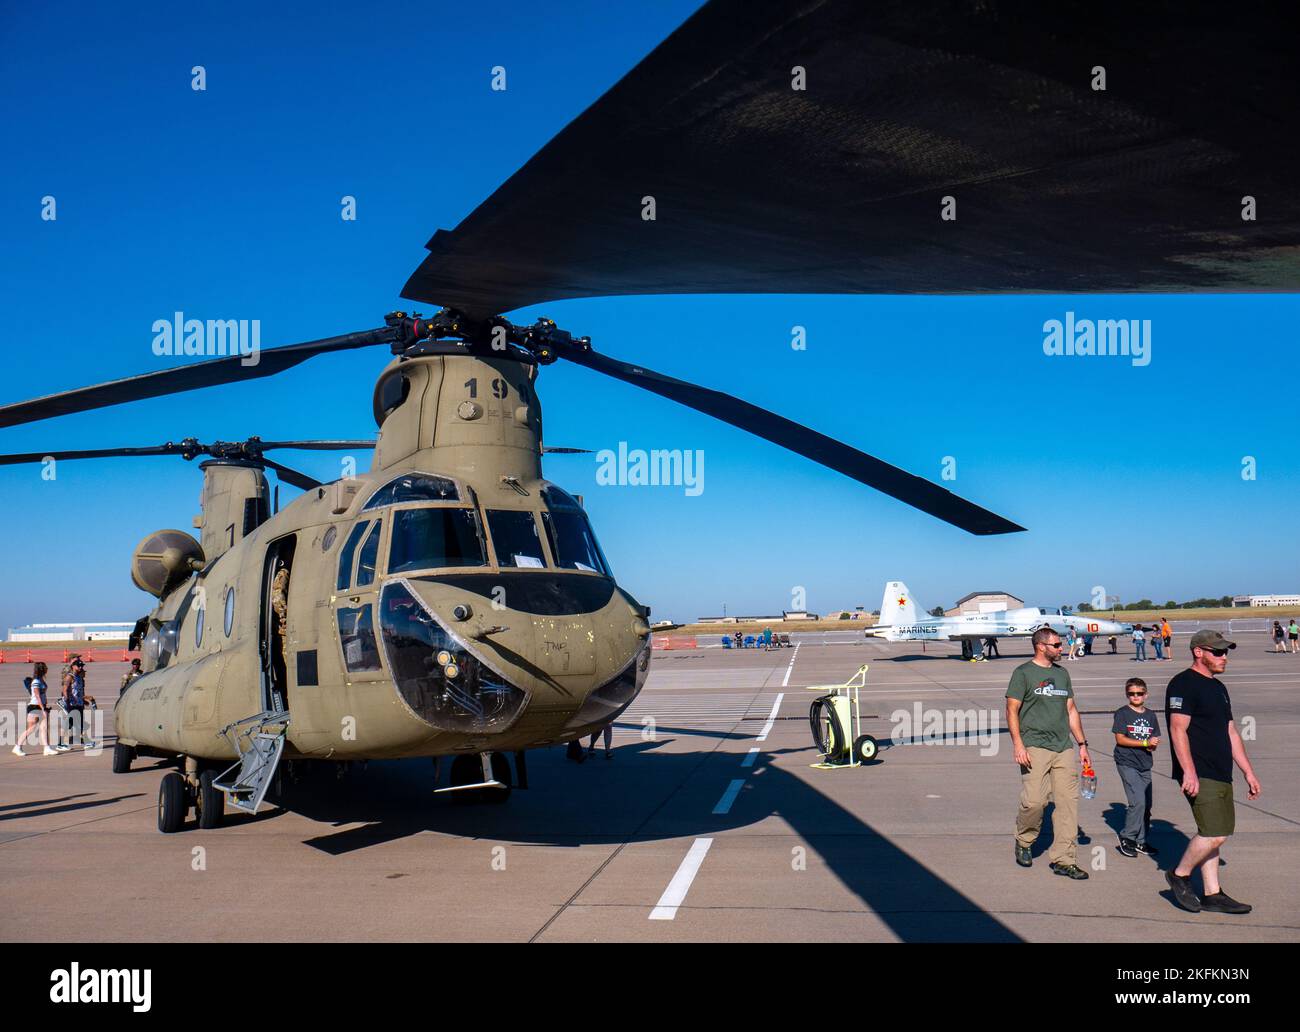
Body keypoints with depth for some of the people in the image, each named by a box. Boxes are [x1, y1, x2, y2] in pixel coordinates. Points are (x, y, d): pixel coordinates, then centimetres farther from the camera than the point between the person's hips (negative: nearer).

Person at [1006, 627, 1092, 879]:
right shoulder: (1023, 673, -1)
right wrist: (1018, 745, -15)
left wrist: (1082, 744, 16)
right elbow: (1012, 710, -5)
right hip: (1035, 747, -6)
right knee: (1034, 801, -13)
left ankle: (1063, 860, 8)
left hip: (1064, 749, 6)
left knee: (1068, 802, 1)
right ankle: (1023, 842, 15)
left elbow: (1071, 710, 22)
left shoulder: (1062, 673, 18)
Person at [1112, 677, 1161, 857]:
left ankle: (1140, 841, 18)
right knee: (1138, 801, -15)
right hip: (1127, 763, -6)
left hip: (1145, 765, 6)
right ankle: (1127, 838, -2)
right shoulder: (1122, 713, -4)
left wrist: (1153, 745, -6)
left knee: (1147, 805, 7)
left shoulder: (1150, 715, 13)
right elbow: (1120, 739, -10)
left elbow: (1155, 740, 18)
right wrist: (1145, 743, -14)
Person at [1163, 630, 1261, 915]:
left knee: (1212, 834, 10)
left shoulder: (1218, 688, 19)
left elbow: (1231, 733, 23)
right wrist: (1189, 772, -24)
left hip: (1221, 774, 9)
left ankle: (1212, 894, 16)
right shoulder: (1184, 684, -11)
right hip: (1200, 775, -9)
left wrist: (1248, 772, 21)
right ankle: (1180, 875, 5)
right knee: (1215, 834, -13)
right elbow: (1178, 730, -18)